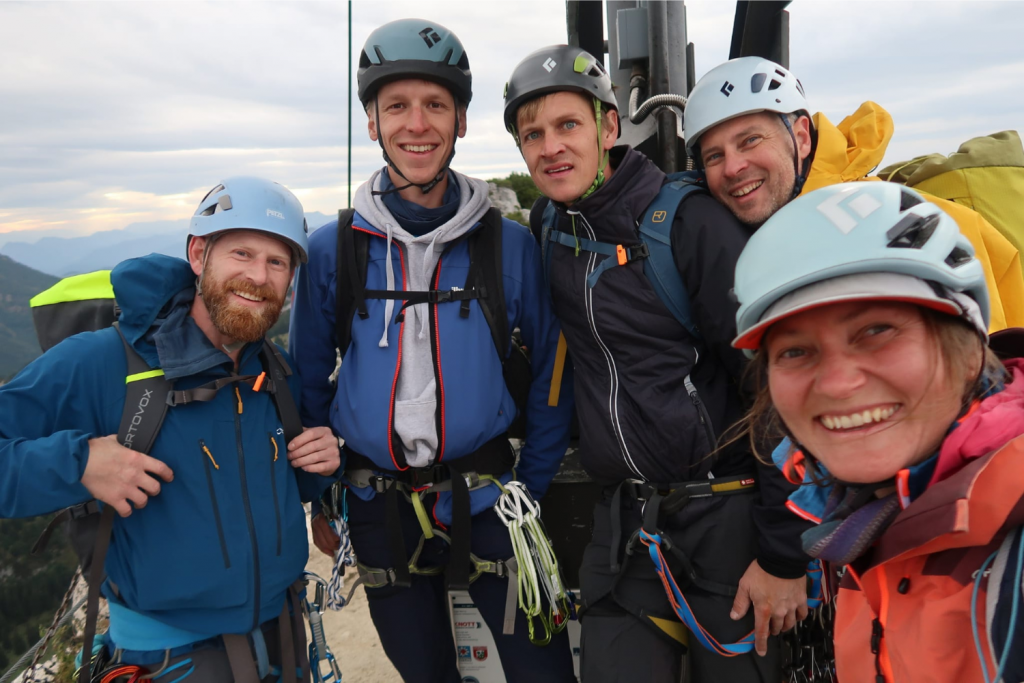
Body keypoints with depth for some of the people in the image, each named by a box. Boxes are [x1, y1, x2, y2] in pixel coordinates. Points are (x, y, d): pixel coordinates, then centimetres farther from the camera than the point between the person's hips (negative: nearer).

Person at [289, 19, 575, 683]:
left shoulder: (510, 244, -5)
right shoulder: (331, 249, -2)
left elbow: (553, 370, 3)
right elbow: (308, 382, 7)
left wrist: (532, 481, 1)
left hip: (485, 500, -1)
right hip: (380, 513, 2)